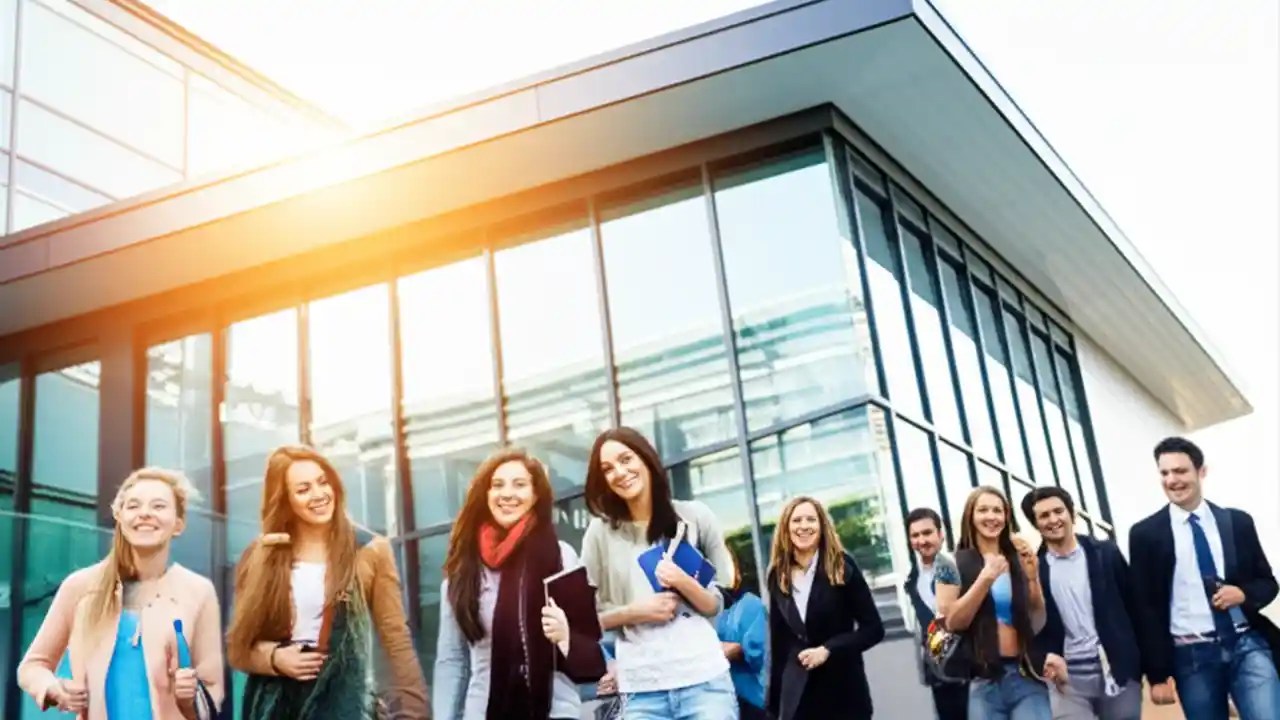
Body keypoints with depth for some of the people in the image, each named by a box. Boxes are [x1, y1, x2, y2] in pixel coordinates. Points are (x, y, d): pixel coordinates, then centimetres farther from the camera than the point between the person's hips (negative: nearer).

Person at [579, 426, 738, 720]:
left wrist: (684, 582, -12)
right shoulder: (600, 532, 4)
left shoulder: (695, 517, 4)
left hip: (704, 678, 0)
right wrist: (636, 611, -10)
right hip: (640, 688, 0)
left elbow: (716, 605, 7)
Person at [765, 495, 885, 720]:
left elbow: (873, 628, -3)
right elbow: (778, 640, 8)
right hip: (797, 696, 2)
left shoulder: (842, 567, -3)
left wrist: (828, 650, -15)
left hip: (843, 691, -2)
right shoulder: (778, 576, 5)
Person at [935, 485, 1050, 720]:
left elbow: (1038, 623, 10)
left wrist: (1033, 576, -6)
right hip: (982, 680, -2)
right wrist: (985, 579, -16)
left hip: (1026, 676, 2)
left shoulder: (1019, 559, 9)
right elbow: (952, 622, -6)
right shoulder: (954, 564, 2)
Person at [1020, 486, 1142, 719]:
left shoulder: (1106, 553, 4)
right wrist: (1047, 657, -15)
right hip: (1067, 677, -1)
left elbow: (1133, 607, 6)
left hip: (1119, 672, 1)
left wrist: (1144, 663, 2)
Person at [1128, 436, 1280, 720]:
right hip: (1191, 656, -1)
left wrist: (1244, 593, -9)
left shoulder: (1238, 521, 9)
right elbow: (1146, 608, 1)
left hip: (1247, 643, 1)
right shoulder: (1146, 534, 2)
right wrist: (1157, 675, -3)